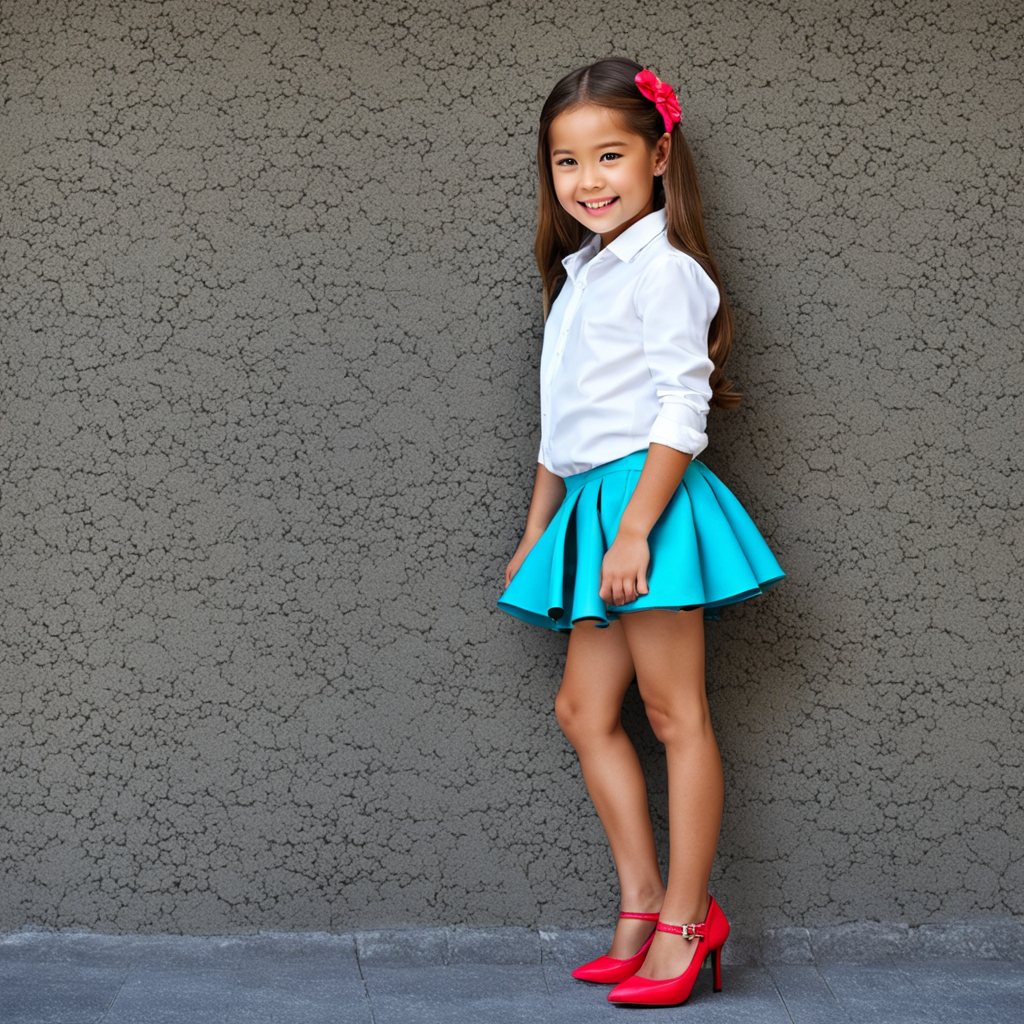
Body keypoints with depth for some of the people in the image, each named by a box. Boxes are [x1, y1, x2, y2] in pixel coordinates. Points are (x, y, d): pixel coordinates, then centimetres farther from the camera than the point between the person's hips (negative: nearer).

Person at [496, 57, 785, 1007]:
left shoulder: (663, 269, -9)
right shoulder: (579, 278, 19)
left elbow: (682, 410, -16)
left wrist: (635, 530, -22)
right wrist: (536, 534, 24)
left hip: (647, 499, -9)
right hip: (591, 507, 9)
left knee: (674, 711, -4)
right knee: (585, 708, 8)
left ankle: (685, 919, 3)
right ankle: (641, 902, 15)